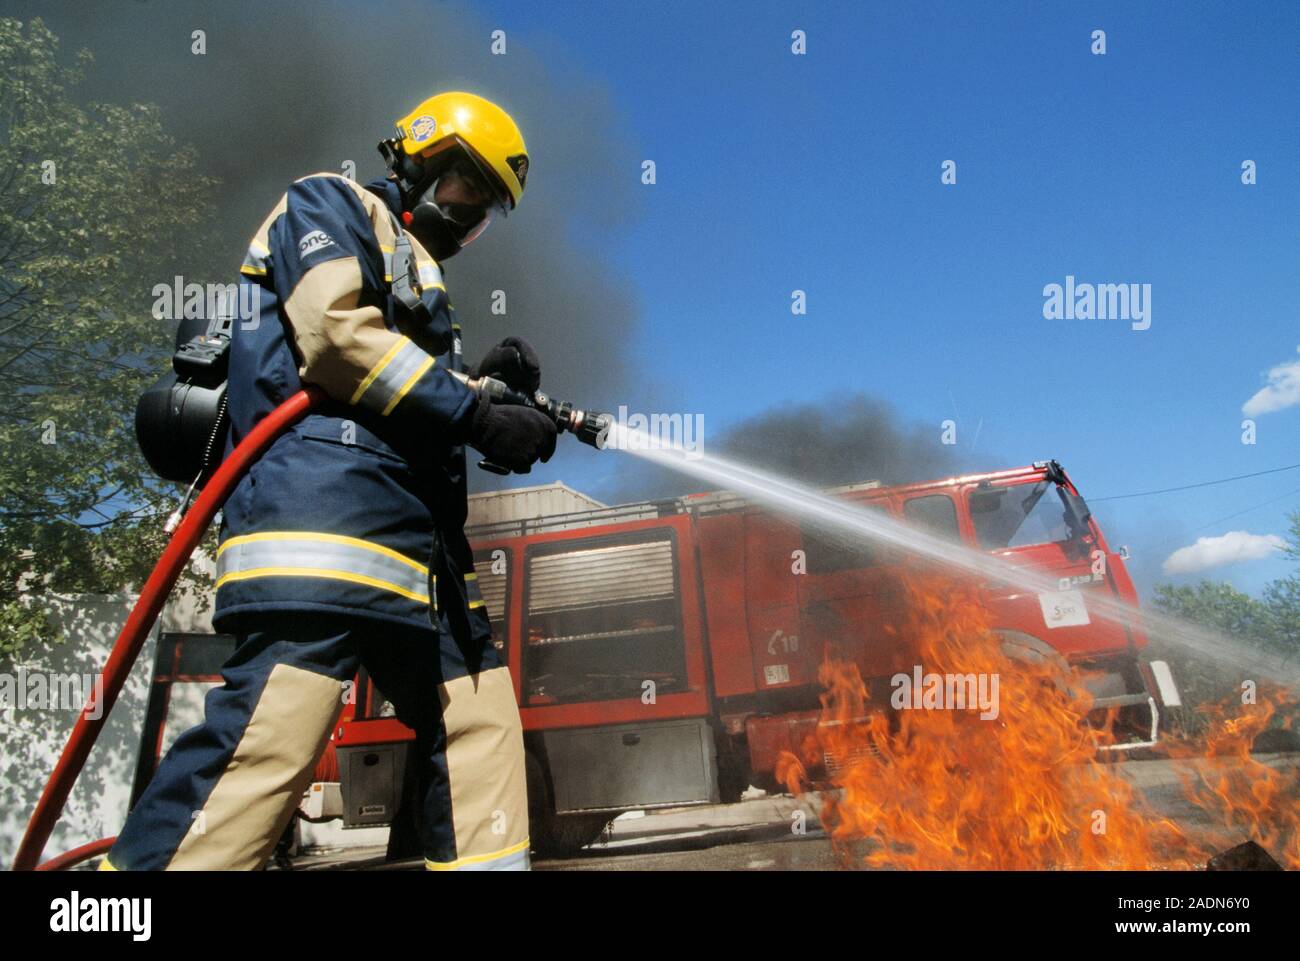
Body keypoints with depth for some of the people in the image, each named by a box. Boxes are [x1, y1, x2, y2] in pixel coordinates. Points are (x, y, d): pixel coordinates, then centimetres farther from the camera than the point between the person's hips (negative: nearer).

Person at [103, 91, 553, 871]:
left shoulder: (420, 281, 32)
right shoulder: (332, 206, 9)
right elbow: (335, 331, -10)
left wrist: (491, 386, 7)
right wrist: (477, 413, -11)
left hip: (420, 542, 10)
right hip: (323, 503, -9)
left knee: (482, 717, 8)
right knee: (274, 736, -18)